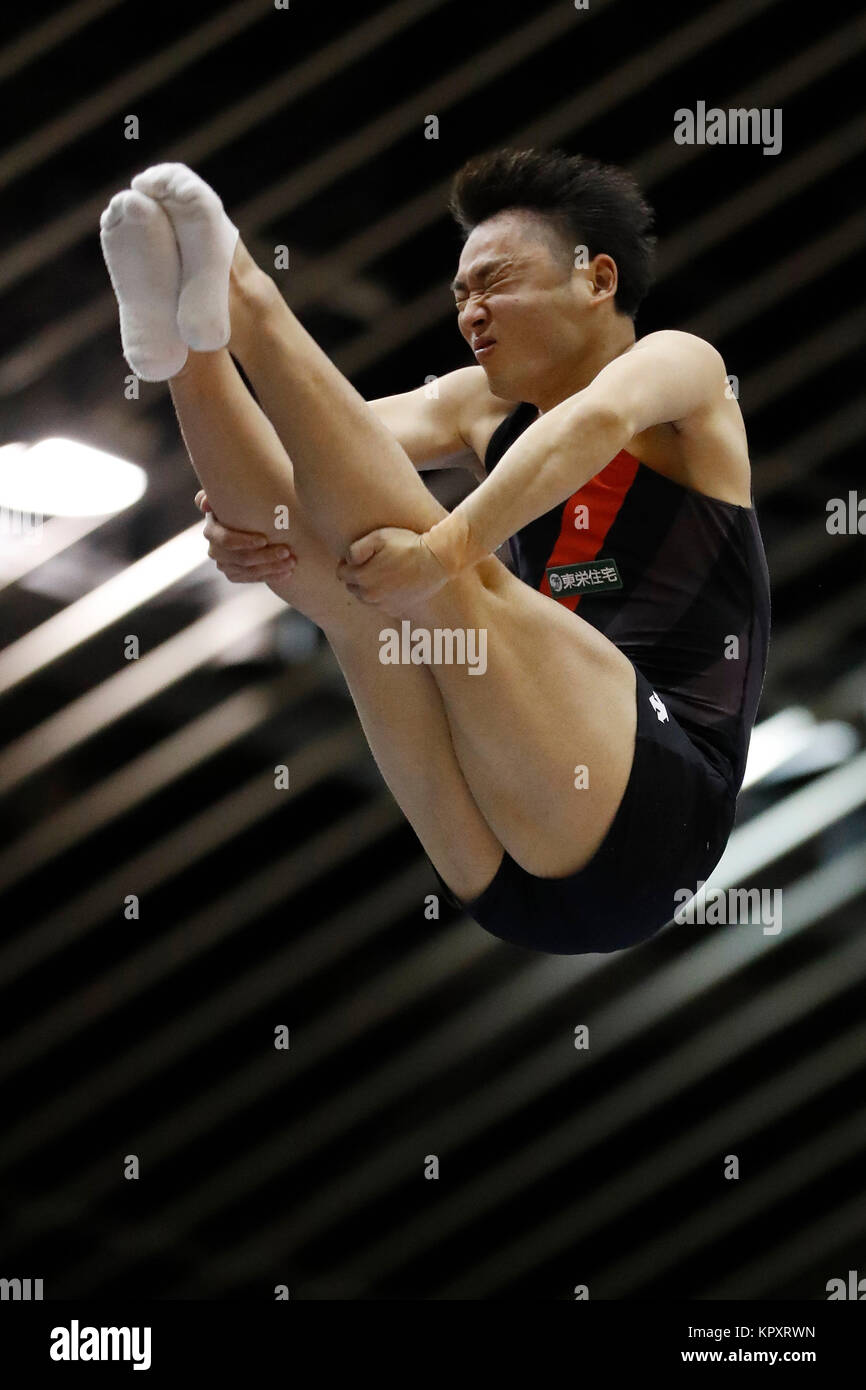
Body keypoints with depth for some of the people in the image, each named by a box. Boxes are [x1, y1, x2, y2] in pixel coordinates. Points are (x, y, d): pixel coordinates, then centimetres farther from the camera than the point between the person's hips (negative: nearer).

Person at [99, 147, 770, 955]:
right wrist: (240, 502, -19)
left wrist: (446, 550, -37)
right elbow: (347, 440, 3)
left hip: (652, 813, -6)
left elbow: (596, 422, -20)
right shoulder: (485, 405, 22)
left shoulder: (679, 364, 4)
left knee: (448, 578, -24)